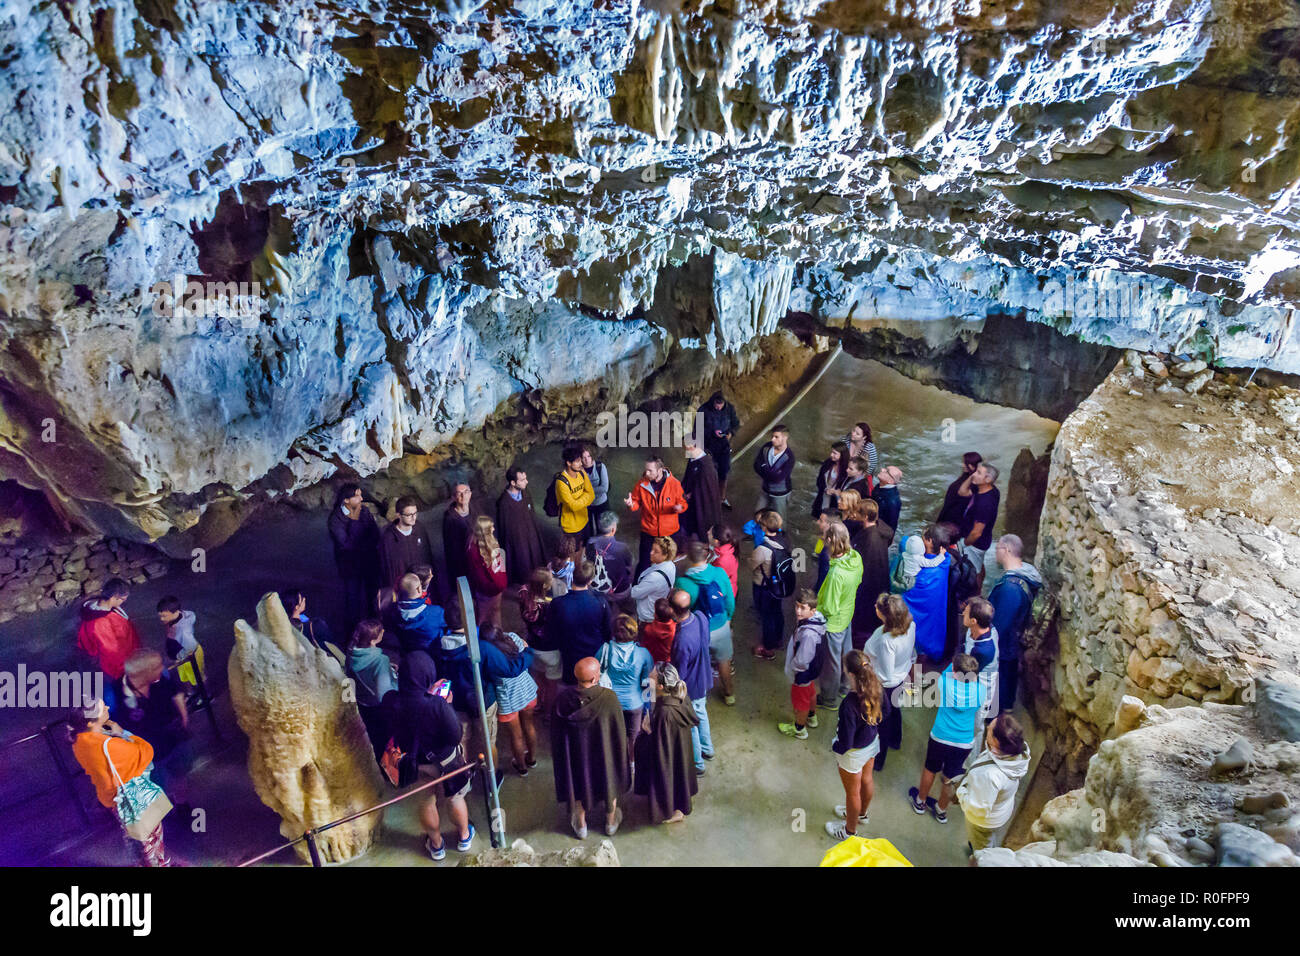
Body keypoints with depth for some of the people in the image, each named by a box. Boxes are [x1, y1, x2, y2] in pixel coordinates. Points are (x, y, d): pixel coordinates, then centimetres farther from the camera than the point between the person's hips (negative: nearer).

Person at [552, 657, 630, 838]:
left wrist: (558, 757, 7)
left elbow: (556, 734, -10)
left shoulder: (563, 698, -24)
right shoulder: (609, 697, -30)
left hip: (575, 752, 1)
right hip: (604, 752, -1)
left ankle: (581, 825, 48)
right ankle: (611, 822, 49)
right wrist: (622, 752, 2)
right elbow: (619, 730, -17)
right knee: (609, 781, 27)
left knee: (578, 783, 27)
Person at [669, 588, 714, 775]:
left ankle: (697, 764, 40)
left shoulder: (682, 640, -41)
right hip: (704, 680, 7)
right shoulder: (700, 616, -19)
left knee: (690, 725, 18)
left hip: (690, 688, -7)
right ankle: (707, 749, 55)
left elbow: (679, 675, -27)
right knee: (701, 712, 32)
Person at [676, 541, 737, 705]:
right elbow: (730, 601, -4)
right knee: (723, 661, 27)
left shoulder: (682, 582, -26)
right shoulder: (720, 573, -17)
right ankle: (729, 694, 47)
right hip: (721, 628, 3)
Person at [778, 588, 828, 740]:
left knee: (800, 701, 18)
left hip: (803, 673, -8)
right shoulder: (817, 617, -15)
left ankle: (799, 729, 42)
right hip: (813, 669, 8)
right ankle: (812, 718, 58)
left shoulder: (808, 633, -42)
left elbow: (801, 661, -32)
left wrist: (791, 670, -14)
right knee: (811, 692, 32)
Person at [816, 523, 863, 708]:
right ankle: (845, 686, 52)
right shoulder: (856, 557, -15)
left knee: (832, 661, 15)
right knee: (845, 652, 29)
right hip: (848, 615, 8)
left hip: (833, 623, -8)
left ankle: (829, 698, 36)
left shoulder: (836, 573, -40)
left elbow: (830, 609, -31)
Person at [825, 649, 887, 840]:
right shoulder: (877, 687, -20)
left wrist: (835, 746, -10)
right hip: (872, 742, 7)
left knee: (853, 792, 19)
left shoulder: (850, 704, -41)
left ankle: (850, 830, 45)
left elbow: (846, 740, -31)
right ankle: (861, 814, 60)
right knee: (867, 779, 32)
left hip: (854, 752, -7)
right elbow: (886, 710, 1)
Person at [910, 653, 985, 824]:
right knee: (949, 779, 19)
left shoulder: (945, 683, -22)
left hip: (939, 738, -1)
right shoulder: (980, 690, -18)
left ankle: (920, 802, 44)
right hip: (964, 744, 1)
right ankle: (941, 811, 40)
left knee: (930, 770, 24)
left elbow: (947, 671, 2)